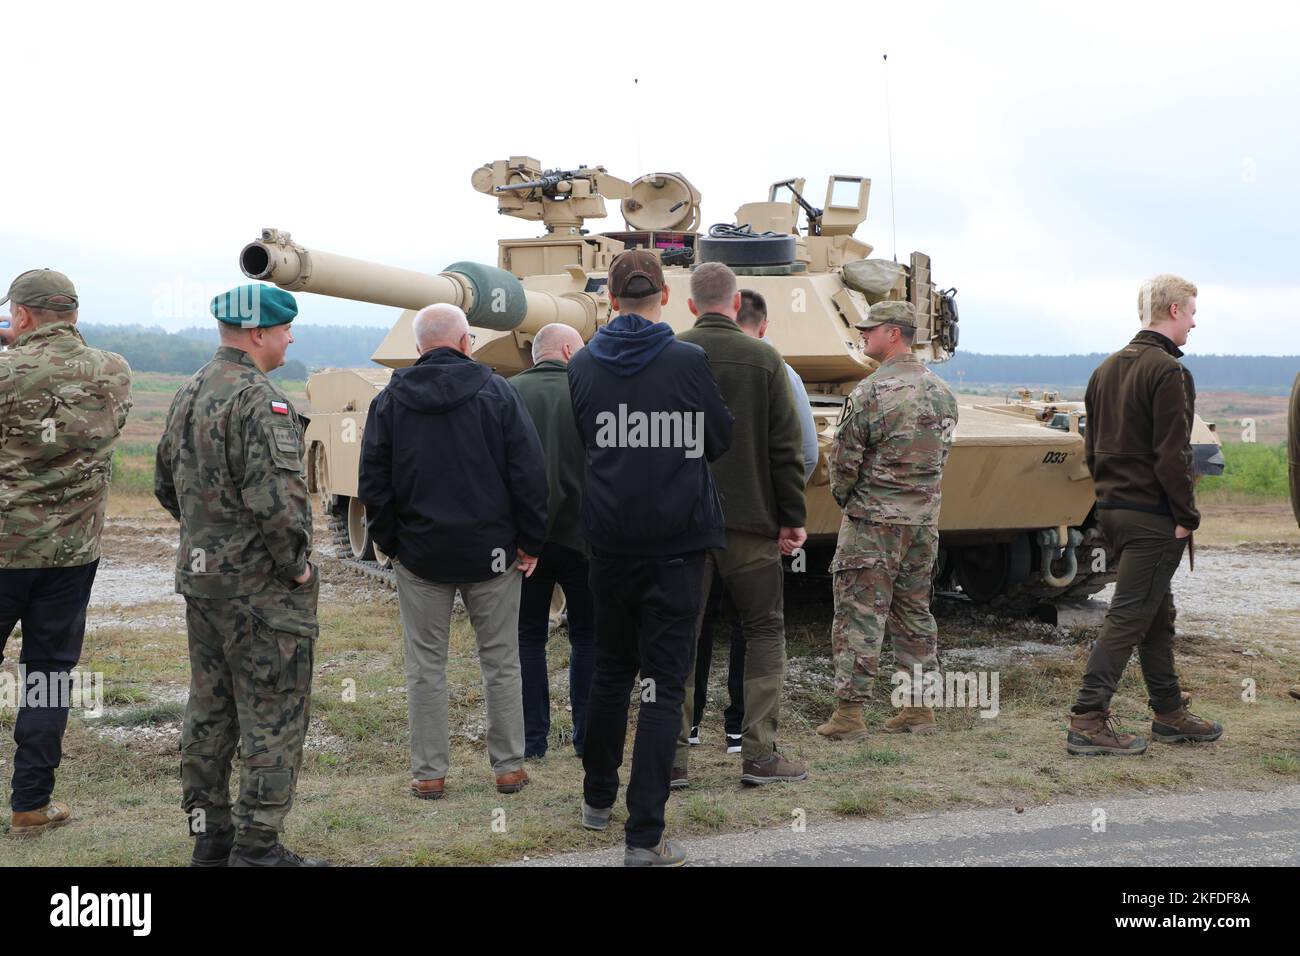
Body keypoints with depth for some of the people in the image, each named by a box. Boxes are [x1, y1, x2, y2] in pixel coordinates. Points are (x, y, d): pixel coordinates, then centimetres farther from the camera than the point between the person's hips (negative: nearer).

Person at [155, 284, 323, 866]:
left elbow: (166, 485, 19)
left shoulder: (189, 394, 11)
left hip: (199, 577, 9)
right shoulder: (258, 400, -19)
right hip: (260, 588, -9)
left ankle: (209, 834, 25)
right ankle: (257, 846, 3)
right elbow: (276, 497, -28)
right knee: (273, 717, -1)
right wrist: (296, 564, -16)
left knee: (209, 710, 16)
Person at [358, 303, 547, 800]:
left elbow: (373, 484, 0)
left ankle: (429, 773, 12)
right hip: (492, 552, -1)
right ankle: (509, 766, 16)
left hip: (419, 554, 1)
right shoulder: (497, 392, -4)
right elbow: (530, 475, -8)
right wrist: (530, 542, -1)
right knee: (501, 661, 10)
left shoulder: (389, 400, 1)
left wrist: (389, 543, 8)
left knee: (425, 666, 9)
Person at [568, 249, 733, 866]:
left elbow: (584, 442, 7)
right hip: (677, 542, -3)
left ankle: (598, 799, 35)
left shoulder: (583, 365, -2)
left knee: (610, 669, 21)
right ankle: (644, 836, -2)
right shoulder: (689, 362, -10)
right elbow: (720, 439, 2)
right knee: (663, 684, 0)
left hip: (610, 542, 3)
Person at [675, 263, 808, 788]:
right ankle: (759, 755, 7)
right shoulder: (764, 359, -3)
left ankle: (673, 757, 8)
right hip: (749, 521, -1)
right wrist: (792, 518, 2)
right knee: (765, 631, 10)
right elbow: (786, 449, -4)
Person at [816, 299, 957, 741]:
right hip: (924, 519, 7)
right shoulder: (942, 391, 8)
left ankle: (849, 713, -3)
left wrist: (843, 495, 5)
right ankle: (919, 708, 19)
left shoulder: (871, 392, -15)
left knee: (859, 615, -3)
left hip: (873, 521, -7)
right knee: (914, 613, 15)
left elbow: (844, 460, -13)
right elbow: (940, 456, 13)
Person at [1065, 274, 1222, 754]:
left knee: (1156, 614, 17)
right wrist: (1187, 517, -13)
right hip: (1152, 515, -9)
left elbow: (1091, 447, 17)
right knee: (1129, 615, -6)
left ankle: (1170, 714, 26)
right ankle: (1088, 719, -6)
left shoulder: (1107, 368, 13)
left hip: (1112, 510, 9)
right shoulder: (1168, 372, -14)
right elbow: (1171, 456, -19)